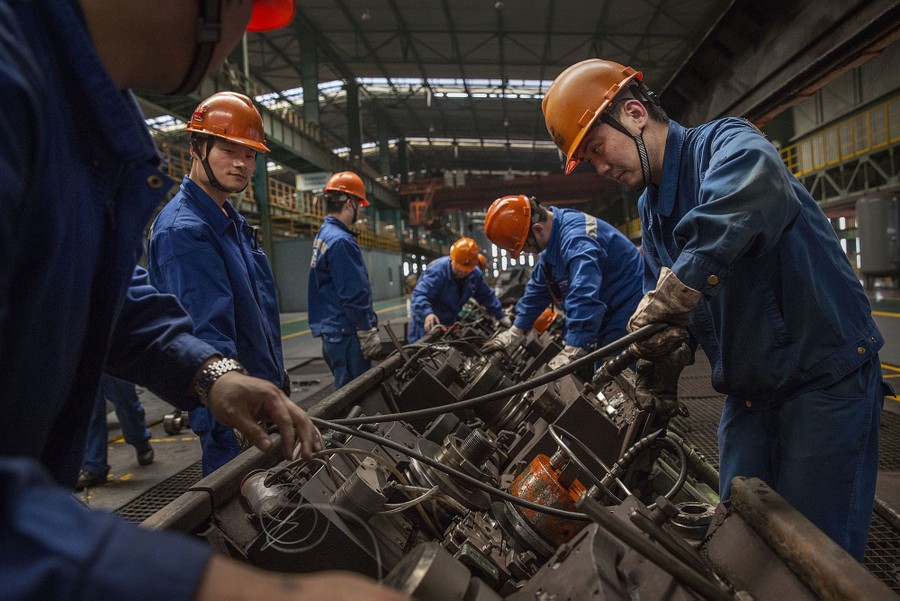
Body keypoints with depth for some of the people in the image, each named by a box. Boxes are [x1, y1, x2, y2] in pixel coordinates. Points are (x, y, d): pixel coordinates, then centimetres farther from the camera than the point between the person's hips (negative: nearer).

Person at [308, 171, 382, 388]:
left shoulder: (322, 235, 13)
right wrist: (368, 334, -13)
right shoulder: (341, 241, -18)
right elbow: (353, 295, -21)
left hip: (331, 332, 10)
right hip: (346, 334, -10)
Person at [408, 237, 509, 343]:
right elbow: (419, 295, -39)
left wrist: (500, 316, 6)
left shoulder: (476, 274, -8)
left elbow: (487, 296, 7)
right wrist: (427, 313, -58)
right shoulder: (437, 271, -30)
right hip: (428, 323, -6)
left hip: (449, 323, 6)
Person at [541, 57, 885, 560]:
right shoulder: (651, 210, 10)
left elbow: (753, 185, -42)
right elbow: (664, 313, 10)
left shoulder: (727, 142, -15)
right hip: (749, 388, 8)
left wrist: (678, 285, -45)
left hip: (826, 372, -7)